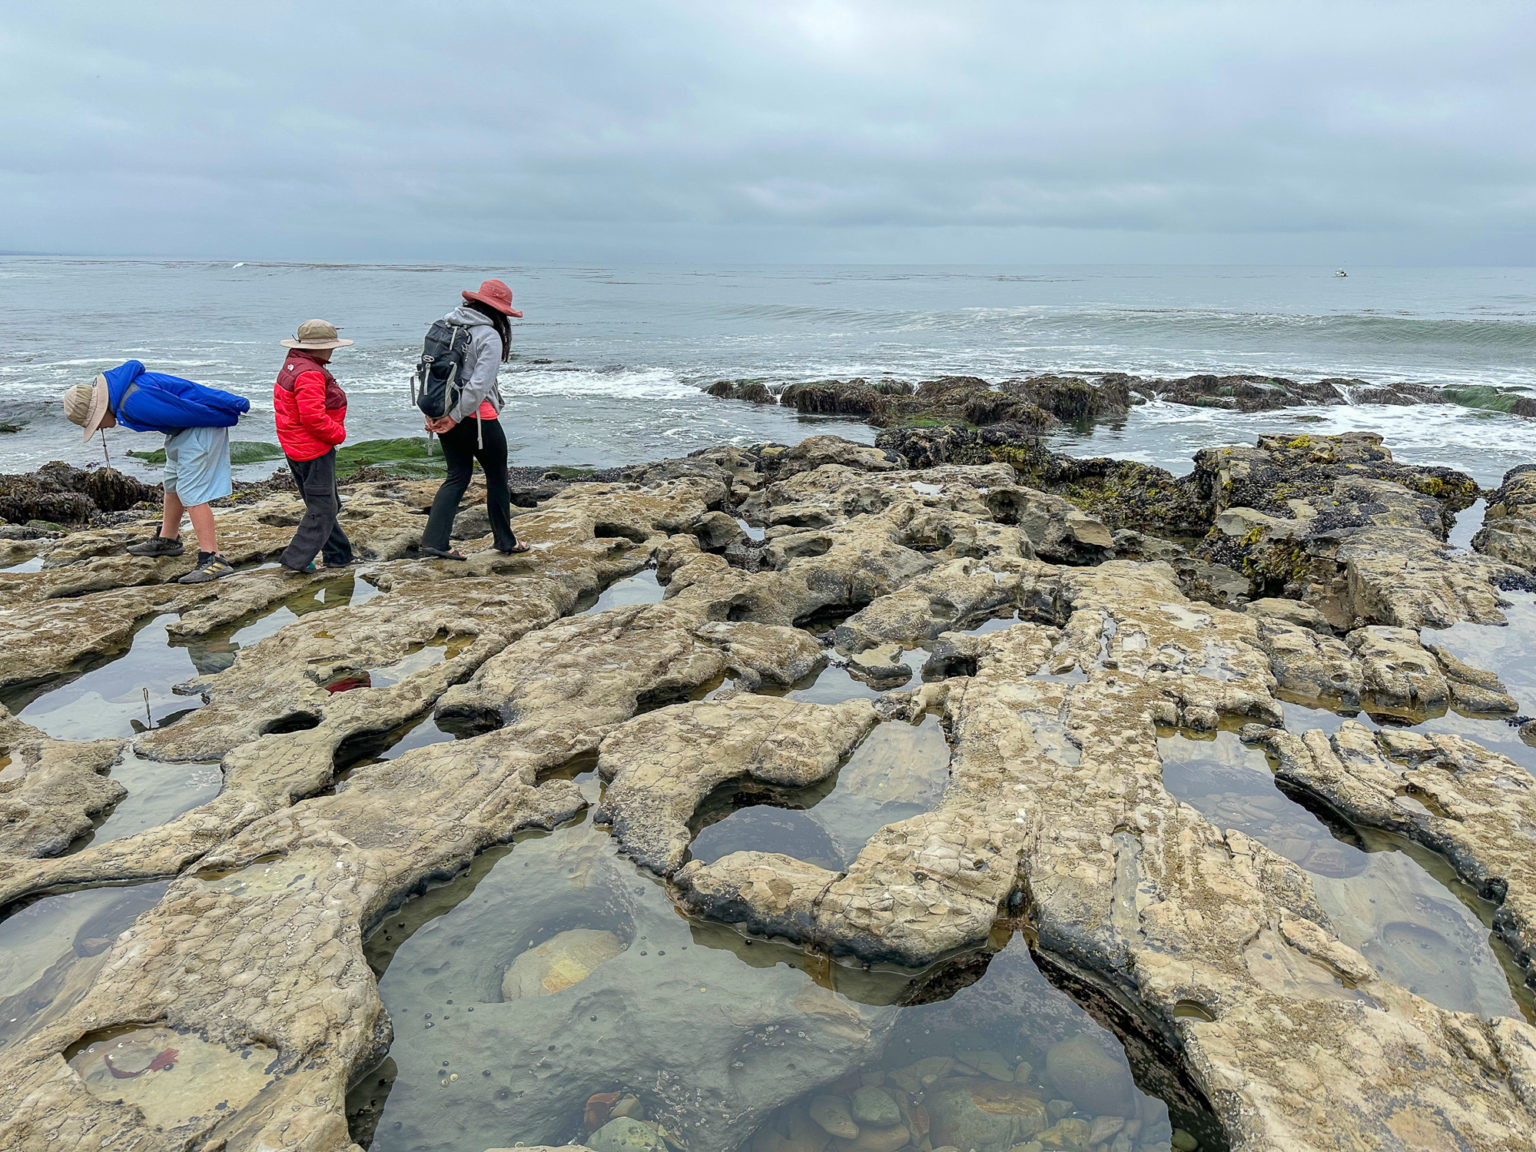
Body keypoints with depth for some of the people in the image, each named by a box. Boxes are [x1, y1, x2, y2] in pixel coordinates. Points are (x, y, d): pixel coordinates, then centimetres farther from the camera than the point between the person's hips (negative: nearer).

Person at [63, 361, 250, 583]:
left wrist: (229, 416, -13)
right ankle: (167, 540, 41)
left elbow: (187, 411, -25)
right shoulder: (116, 384, 5)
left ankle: (212, 558, -19)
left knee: (191, 494, -16)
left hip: (202, 424, -11)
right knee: (172, 484, 24)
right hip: (183, 430, 11)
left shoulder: (135, 402, -30)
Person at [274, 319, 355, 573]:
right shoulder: (309, 374, -20)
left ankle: (339, 555, 24)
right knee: (322, 508, -3)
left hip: (295, 448, 11)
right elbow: (313, 418, -27)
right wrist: (339, 433, -13)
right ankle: (296, 559, -1)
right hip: (315, 451, -11)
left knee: (326, 505, 17)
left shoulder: (291, 367, 15)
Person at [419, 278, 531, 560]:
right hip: (477, 417, -7)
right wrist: (455, 417, -15)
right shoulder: (489, 336, -14)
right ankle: (504, 541, 21)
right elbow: (479, 385, -21)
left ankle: (434, 540, 5)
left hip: (446, 413, 7)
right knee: (497, 477, 10)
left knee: (458, 476, 14)